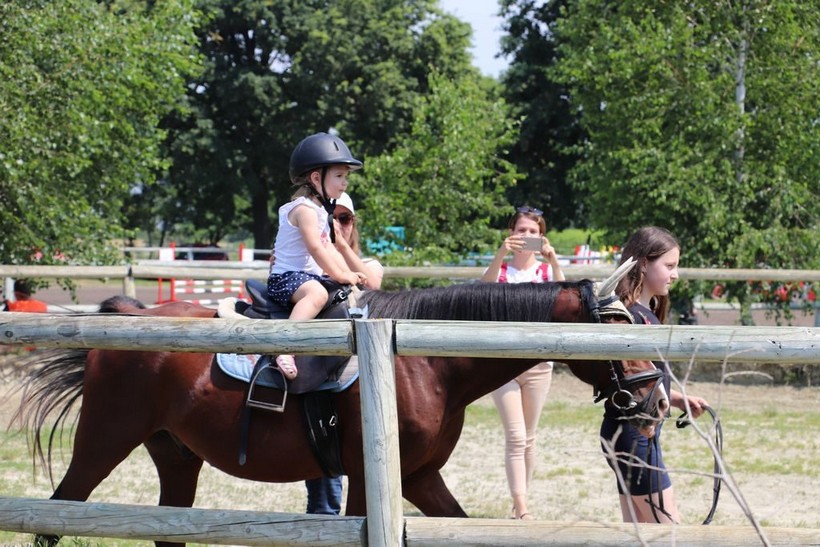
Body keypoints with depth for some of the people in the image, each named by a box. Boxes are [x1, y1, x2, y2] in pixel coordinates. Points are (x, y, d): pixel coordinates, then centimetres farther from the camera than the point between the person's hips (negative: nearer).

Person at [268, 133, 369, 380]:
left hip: (311, 276, 10)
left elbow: (329, 250, 19)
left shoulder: (320, 210, 18)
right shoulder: (304, 209, -14)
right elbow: (315, 248, -22)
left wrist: (349, 274, 6)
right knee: (317, 293, -39)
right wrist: (341, 276, -18)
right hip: (287, 277, -10)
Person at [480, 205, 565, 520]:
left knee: (528, 438, 9)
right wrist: (501, 254, -38)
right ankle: (522, 509, -16)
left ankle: (519, 503, 21)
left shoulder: (545, 270, 5)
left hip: (538, 363, 2)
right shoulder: (500, 269, 3)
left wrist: (552, 259, -33)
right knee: (516, 437, -10)